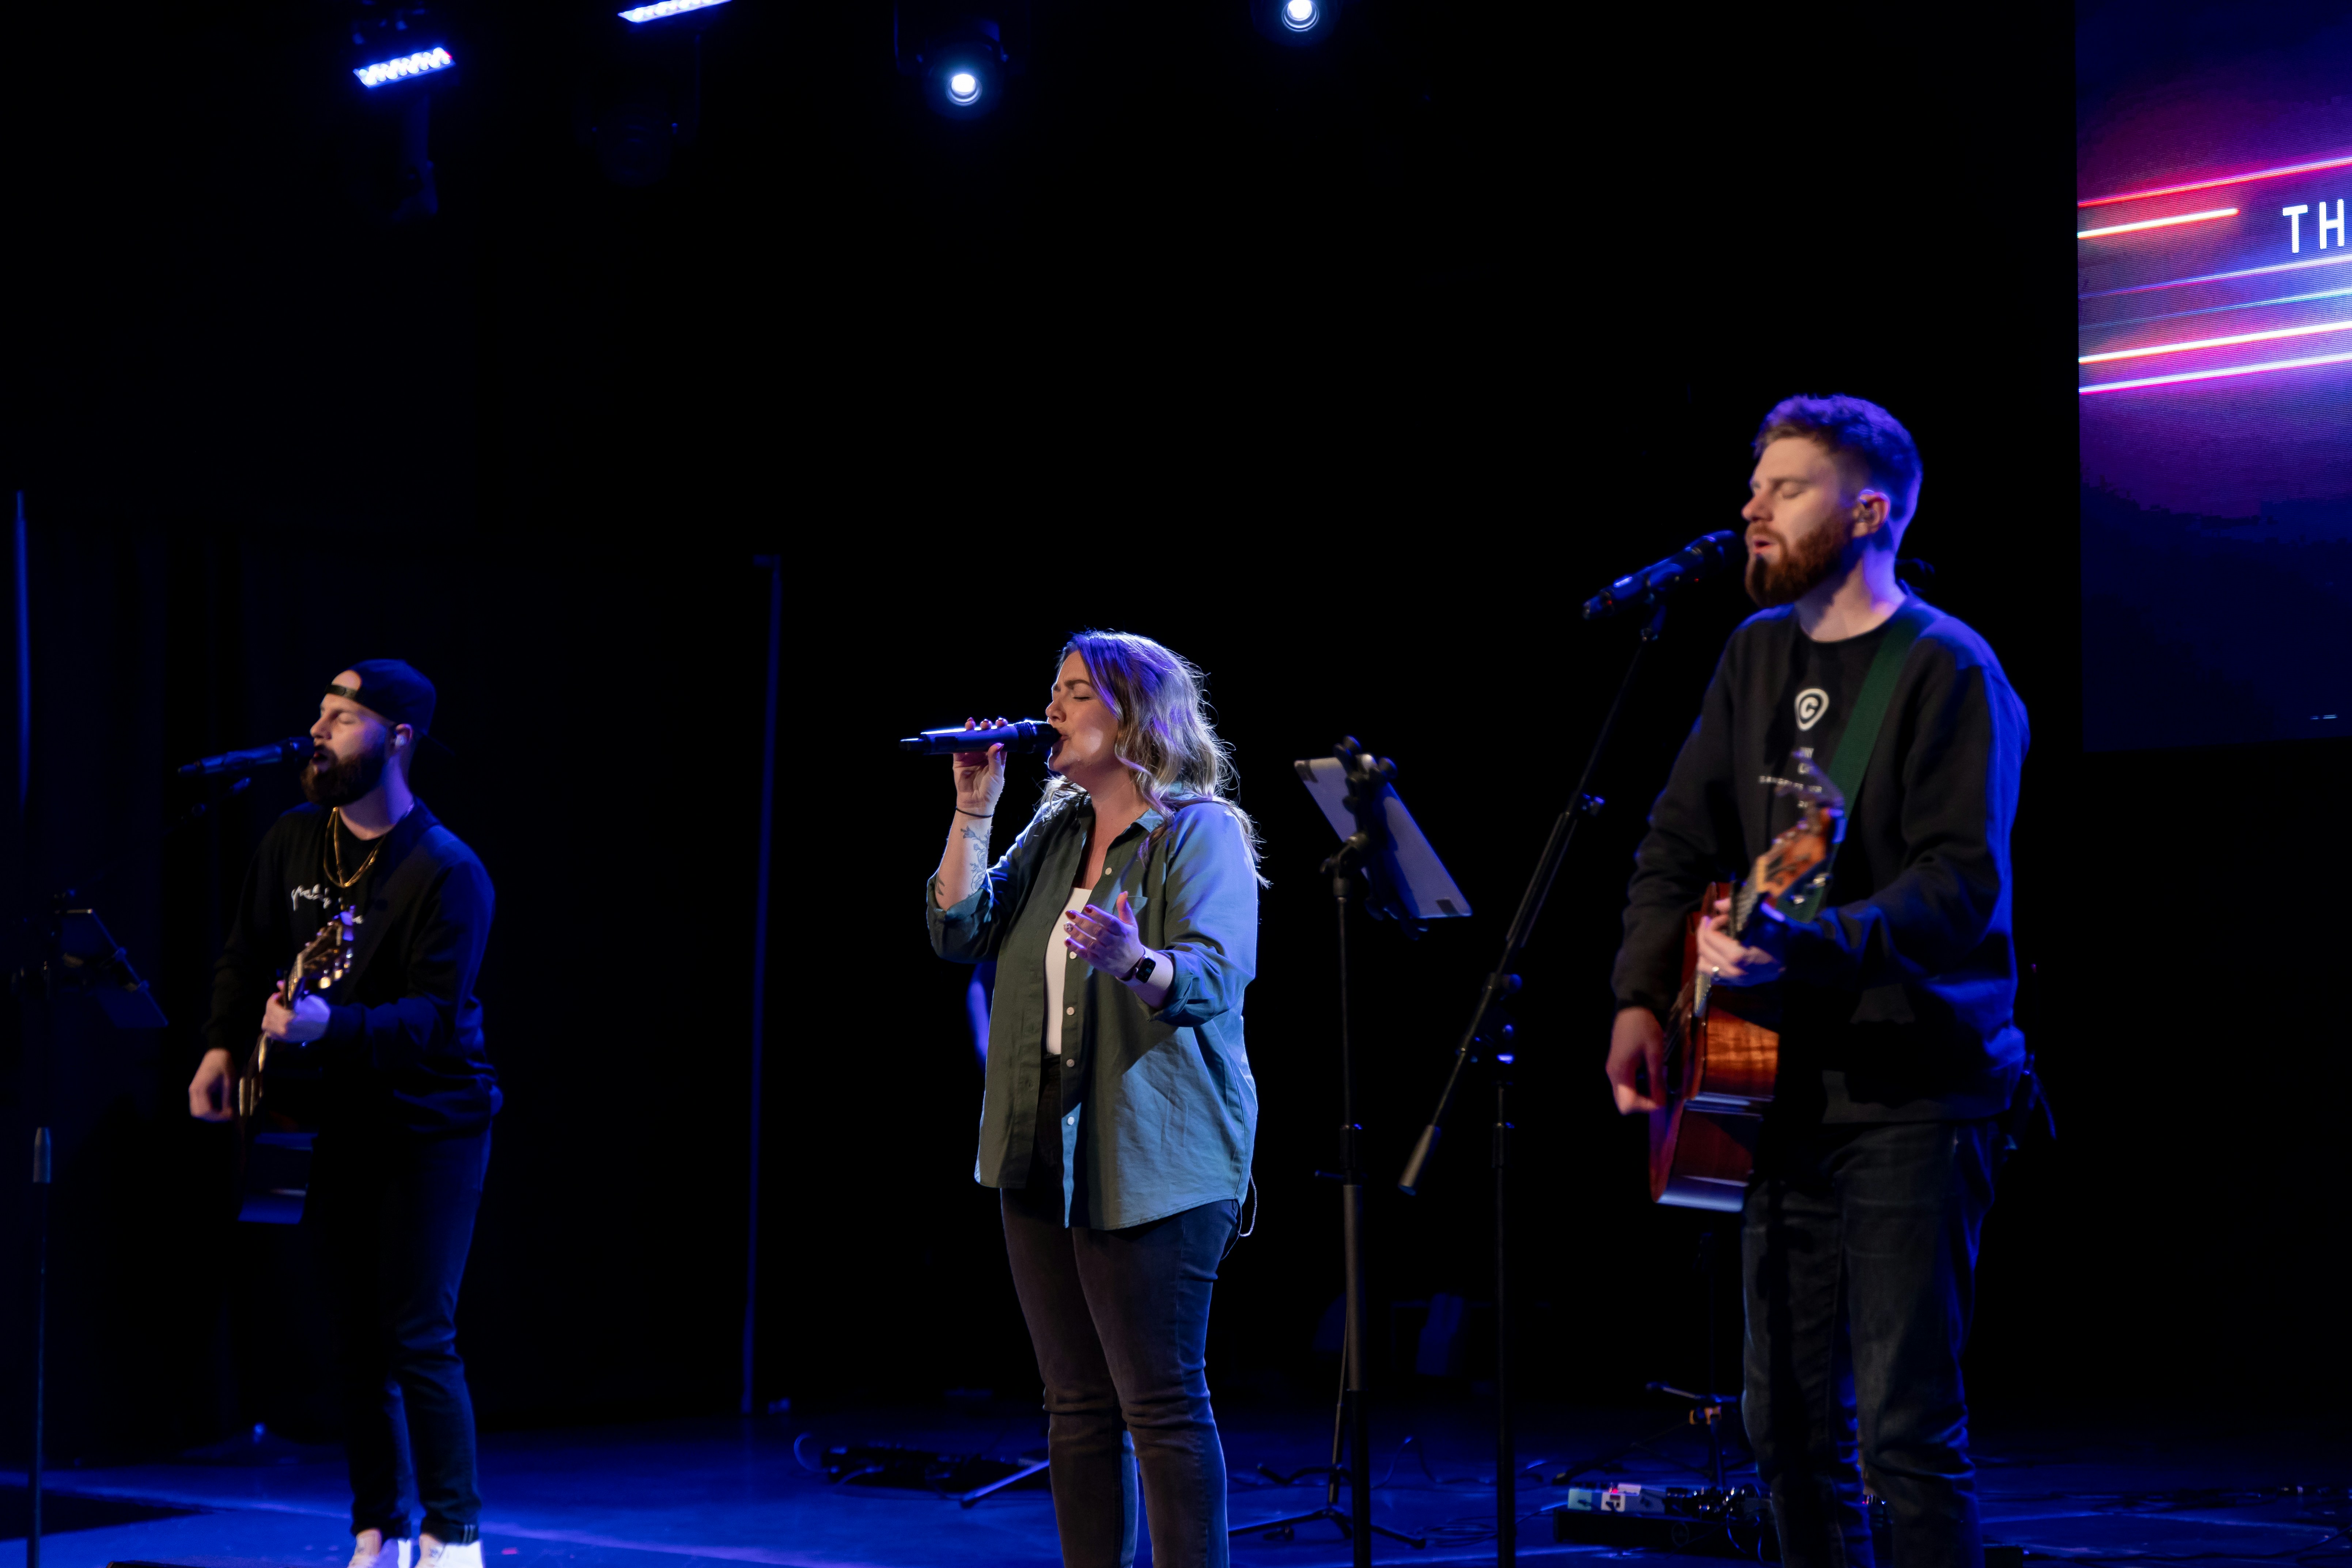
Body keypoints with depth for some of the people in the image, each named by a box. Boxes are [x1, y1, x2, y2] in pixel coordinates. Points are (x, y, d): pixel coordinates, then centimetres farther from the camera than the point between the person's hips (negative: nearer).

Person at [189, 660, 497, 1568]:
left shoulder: (446, 873, -17)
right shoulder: (293, 842, 4)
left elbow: (435, 1017, -25)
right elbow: (247, 956, 16)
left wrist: (333, 1025, -39)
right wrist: (224, 1044, 3)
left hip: (430, 1126, -6)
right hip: (337, 1120, 6)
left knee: (419, 1339, -10)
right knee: (357, 1339, 9)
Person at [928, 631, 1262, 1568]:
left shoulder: (1202, 832, -7)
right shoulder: (1054, 834, 14)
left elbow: (1211, 977, -21)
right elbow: (961, 935, 7)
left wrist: (1136, 965, -42)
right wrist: (973, 812, 0)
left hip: (1154, 1161, -7)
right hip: (1045, 1153, 7)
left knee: (1161, 1403, -7)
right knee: (1077, 1407, 10)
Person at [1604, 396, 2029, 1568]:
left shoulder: (1946, 670, -10)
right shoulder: (1757, 655, 13)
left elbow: (1962, 882, -20)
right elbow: (1680, 842, 15)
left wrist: (1810, 946, -34)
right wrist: (1642, 1000, 1)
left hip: (1912, 1086, -7)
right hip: (1785, 1079, 7)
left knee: (1905, 1423, -11)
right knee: (1788, 1419, 11)